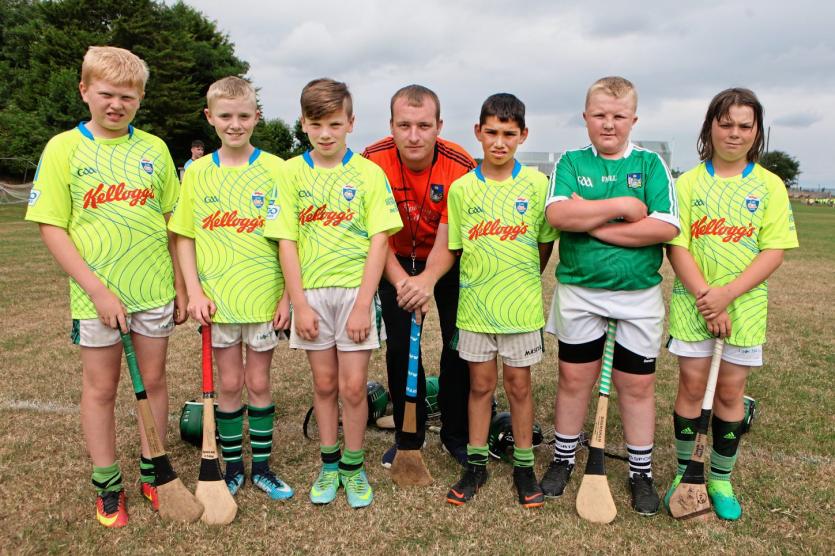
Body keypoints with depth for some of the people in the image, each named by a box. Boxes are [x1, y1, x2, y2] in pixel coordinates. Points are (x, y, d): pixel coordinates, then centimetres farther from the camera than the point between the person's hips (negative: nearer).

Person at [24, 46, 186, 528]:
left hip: (154, 290, 2)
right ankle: (107, 486, 26)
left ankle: (152, 471, 30)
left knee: (153, 380, 12)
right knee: (101, 387, 10)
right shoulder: (64, 148, -4)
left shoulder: (154, 149, 3)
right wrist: (98, 290, -14)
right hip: (96, 294, -2)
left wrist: (180, 285, 5)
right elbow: (52, 228, -7)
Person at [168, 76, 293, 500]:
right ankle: (232, 467, 27)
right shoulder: (198, 172, 2)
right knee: (229, 383, 11)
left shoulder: (274, 170, -4)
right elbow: (184, 236, 4)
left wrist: (288, 294, -7)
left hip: (264, 296, -1)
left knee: (259, 382, 10)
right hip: (216, 298, 1)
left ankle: (262, 467, 26)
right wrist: (194, 291, -5)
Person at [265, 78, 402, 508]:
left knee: (353, 385, 2)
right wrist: (300, 303, -7)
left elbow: (379, 240, -6)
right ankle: (329, 465, 28)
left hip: (355, 290, -1)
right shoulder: (292, 173, 1)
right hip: (311, 292, 2)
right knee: (324, 382, 11)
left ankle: (353, 467, 21)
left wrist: (363, 304, -12)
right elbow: (286, 242, -1)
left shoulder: (368, 173, -2)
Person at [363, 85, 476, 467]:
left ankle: (457, 435, 20)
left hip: (448, 264, -1)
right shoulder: (373, 162, -23)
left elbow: (449, 237, -27)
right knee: (399, 348, 2)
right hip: (397, 261, 1)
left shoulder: (461, 167, -26)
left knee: (459, 345, 0)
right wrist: (400, 280, -37)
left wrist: (428, 280, -45)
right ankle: (409, 436, 21)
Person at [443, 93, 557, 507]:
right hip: (474, 304, 1)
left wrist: (521, 281, 6)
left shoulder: (537, 185, -4)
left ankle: (523, 465, 26)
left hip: (521, 305, -1)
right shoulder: (461, 189, -1)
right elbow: (456, 246, 6)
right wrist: (482, 280, 2)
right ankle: (476, 464, 26)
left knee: (519, 383, 10)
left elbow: (546, 243, 4)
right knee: (481, 383, 12)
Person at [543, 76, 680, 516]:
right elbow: (557, 214, -18)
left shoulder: (650, 165, 0)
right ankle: (563, 461, 30)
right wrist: (622, 206, -17)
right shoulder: (571, 162, 1)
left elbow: (666, 226, -14)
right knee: (574, 379, 11)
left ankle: (641, 473, 28)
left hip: (639, 295, 0)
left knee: (637, 384, 10)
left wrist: (593, 224, -15)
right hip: (579, 292, 0)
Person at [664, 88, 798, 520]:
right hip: (693, 302, 0)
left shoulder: (769, 186, 1)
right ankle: (684, 472, 22)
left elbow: (774, 251, -6)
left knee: (730, 391, 8)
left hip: (744, 304, 1)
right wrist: (705, 296, -16)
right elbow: (676, 245, -6)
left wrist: (727, 293, -18)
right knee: (692, 386, 5)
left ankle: (721, 480, 24)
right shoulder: (689, 183, 0)